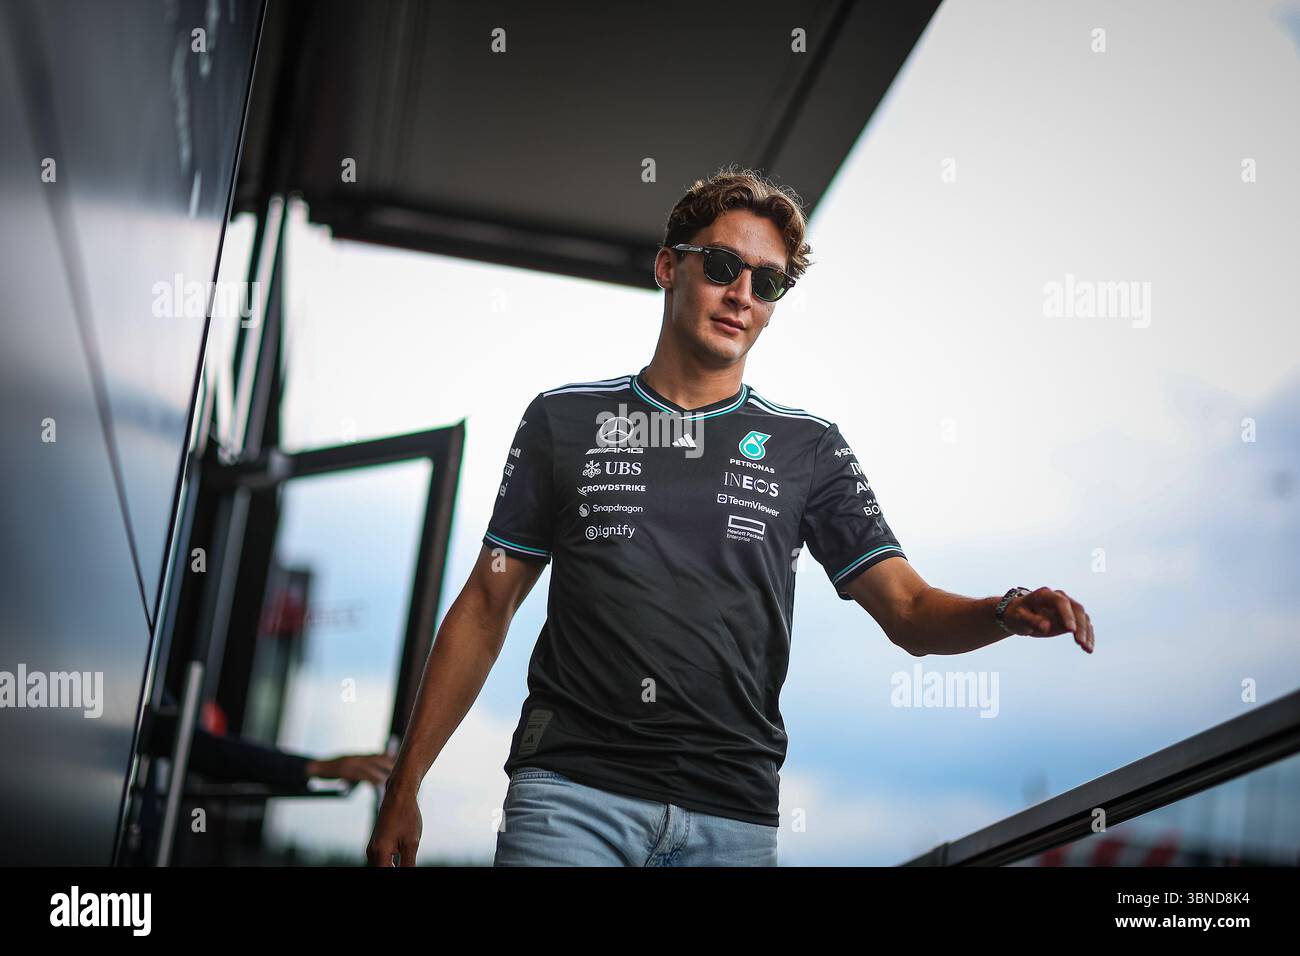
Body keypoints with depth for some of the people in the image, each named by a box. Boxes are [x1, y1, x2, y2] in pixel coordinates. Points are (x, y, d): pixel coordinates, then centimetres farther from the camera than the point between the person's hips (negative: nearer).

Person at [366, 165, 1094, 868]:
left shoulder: (809, 447, 9)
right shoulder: (565, 419, 8)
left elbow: (911, 612, 3)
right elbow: (488, 604, 9)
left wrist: (1007, 612, -20)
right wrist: (405, 786, 4)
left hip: (733, 817, 1)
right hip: (572, 790, -1)